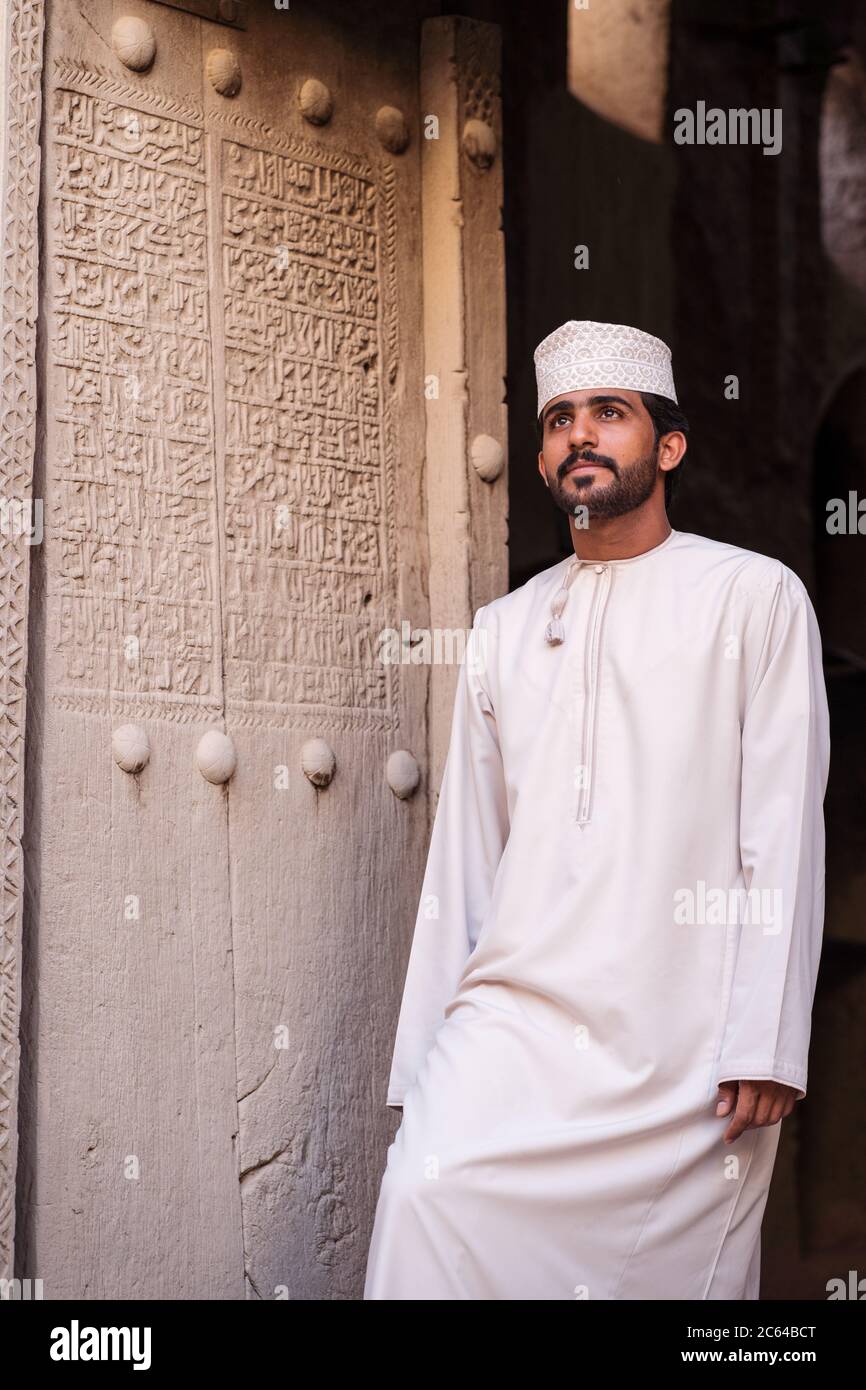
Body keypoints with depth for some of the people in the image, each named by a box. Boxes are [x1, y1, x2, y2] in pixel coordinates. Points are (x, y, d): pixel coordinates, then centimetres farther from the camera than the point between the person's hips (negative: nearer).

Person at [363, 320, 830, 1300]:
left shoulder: (753, 596, 7)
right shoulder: (505, 630, 18)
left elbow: (783, 829, 0)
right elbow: (463, 852, 16)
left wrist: (767, 1040, -9)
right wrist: (421, 1058, 10)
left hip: (687, 1036, -2)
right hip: (518, 1012, 3)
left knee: (683, 1270, -4)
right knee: (426, 1193, -21)